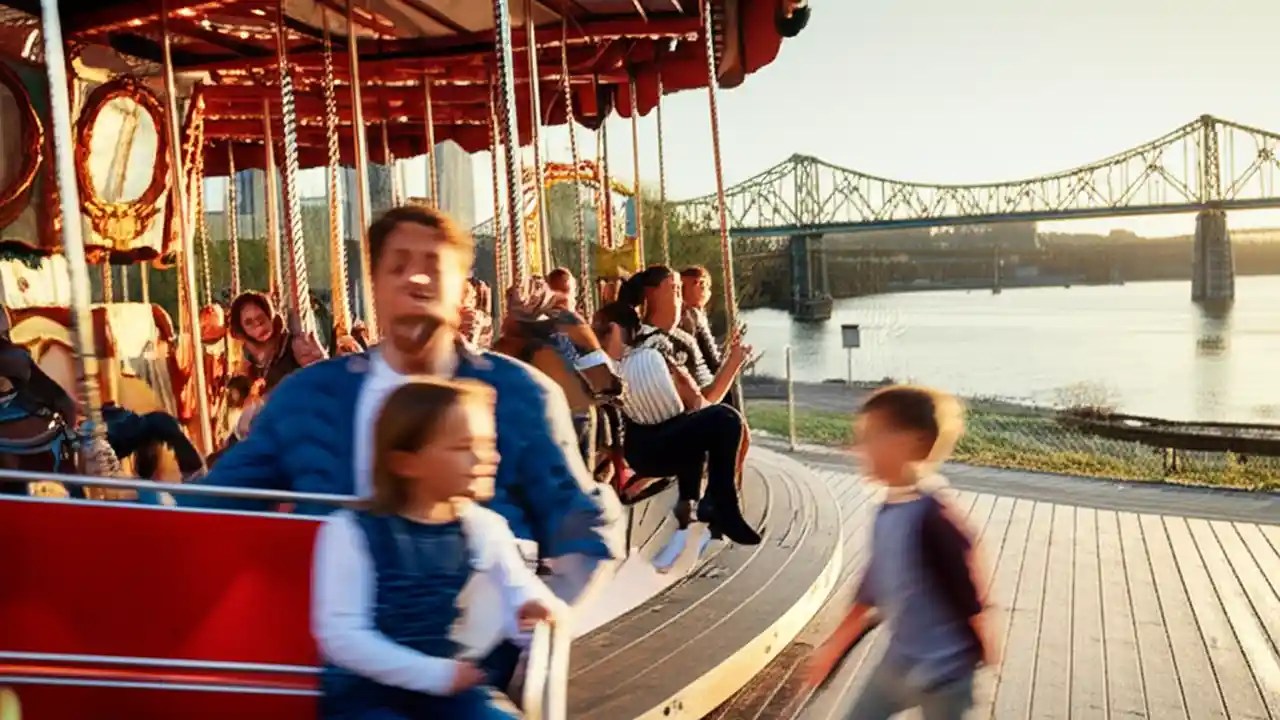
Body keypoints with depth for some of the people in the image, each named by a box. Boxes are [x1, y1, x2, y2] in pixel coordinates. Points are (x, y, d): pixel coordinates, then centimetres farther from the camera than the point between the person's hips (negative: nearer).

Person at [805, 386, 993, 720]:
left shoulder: (933, 519, -27)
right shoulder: (887, 513, -1)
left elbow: (969, 596, -20)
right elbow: (872, 588, 10)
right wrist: (834, 647, 17)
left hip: (943, 672, -8)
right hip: (900, 661, 8)